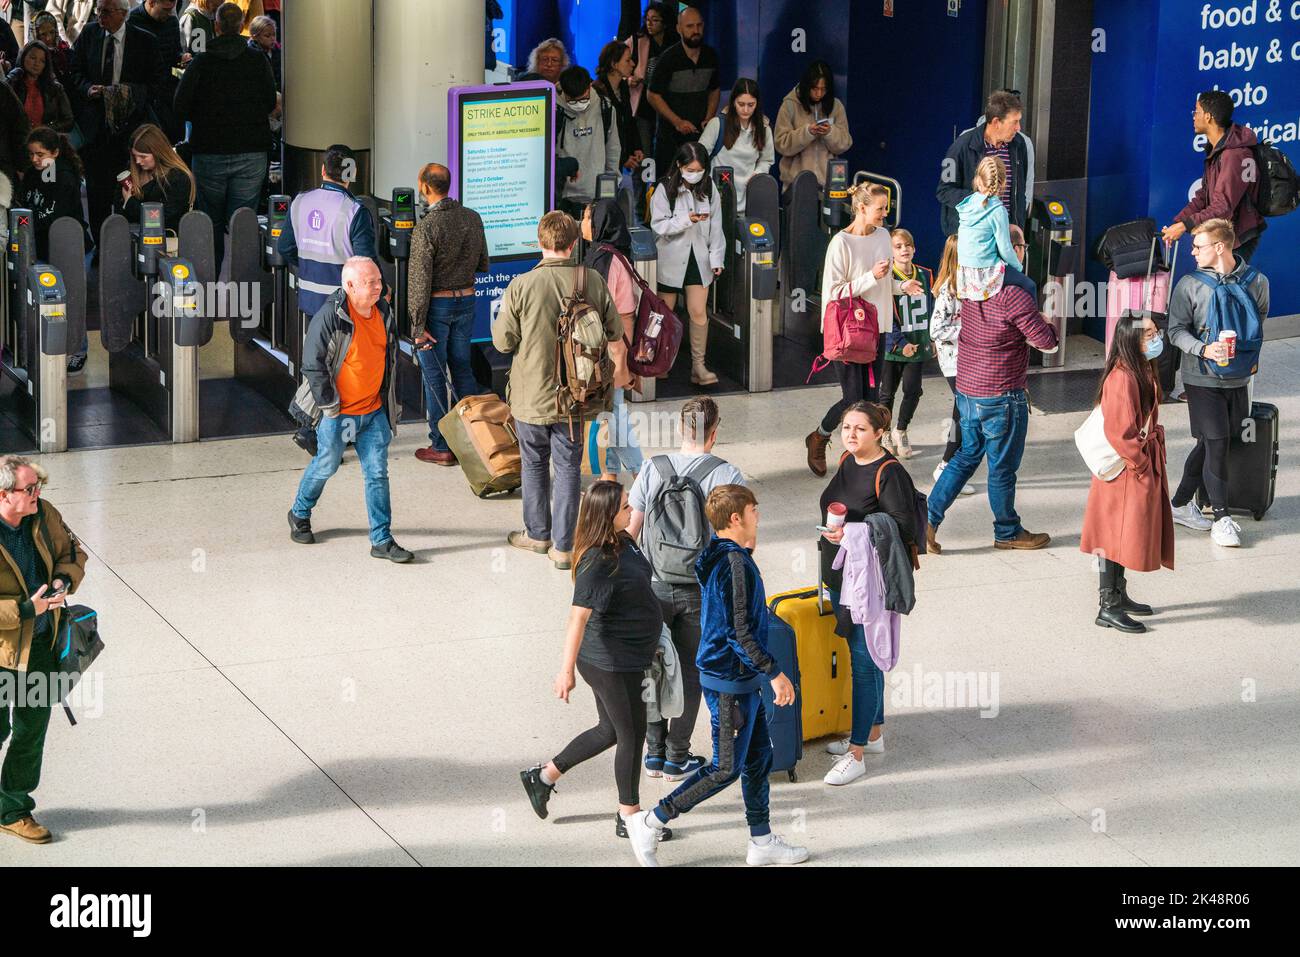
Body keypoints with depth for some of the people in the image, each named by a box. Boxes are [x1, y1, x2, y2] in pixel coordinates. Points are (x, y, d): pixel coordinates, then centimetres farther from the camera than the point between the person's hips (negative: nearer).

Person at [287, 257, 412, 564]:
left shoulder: (383, 313, 3)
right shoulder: (330, 316, -18)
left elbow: (391, 357, 17)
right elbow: (313, 363, -15)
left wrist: (390, 399, 16)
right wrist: (330, 407, -13)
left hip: (374, 411, 5)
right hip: (338, 412, -5)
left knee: (377, 473, 1)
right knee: (326, 466, 13)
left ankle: (382, 540, 5)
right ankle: (299, 515, 39)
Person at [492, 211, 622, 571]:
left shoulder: (521, 287, -17)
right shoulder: (593, 281, -10)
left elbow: (503, 341, -10)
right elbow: (614, 331, 1)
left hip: (532, 394, -1)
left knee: (534, 462, 18)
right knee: (568, 466, 11)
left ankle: (537, 533, 31)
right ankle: (563, 546, 12)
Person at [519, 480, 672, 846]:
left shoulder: (622, 543, 2)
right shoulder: (598, 564, -26)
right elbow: (578, 616, -31)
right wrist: (567, 670, -34)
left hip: (628, 657, 9)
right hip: (612, 663, -9)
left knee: (611, 730, 21)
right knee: (631, 736, 5)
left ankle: (544, 775, 32)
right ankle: (629, 817, 21)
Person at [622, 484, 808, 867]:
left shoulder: (718, 558, 7)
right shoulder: (736, 564, -23)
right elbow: (740, 632, -24)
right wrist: (775, 673, -21)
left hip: (740, 679, 10)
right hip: (731, 681, -10)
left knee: (759, 755, 15)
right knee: (727, 768, -1)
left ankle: (762, 842, 23)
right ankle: (649, 823, 5)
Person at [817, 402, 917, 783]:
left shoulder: (889, 473, -17)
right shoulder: (847, 462, 8)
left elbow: (904, 527, -21)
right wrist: (829, 539, 17)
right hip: (840, 577, 9)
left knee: (864, 662, -5)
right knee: (861, 656, 19)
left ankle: (856, 755, -2)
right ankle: (873, 733, 34)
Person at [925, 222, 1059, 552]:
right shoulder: (1014, 295, -22)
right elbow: (1047, 342, -17)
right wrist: (1048, 323, 6)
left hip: (966, 389, 7)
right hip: (1001, 396, -7)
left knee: (967, 455, 21)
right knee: (1003, 466, 9)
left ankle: (928, 519, 13)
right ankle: (1007, 532, 25)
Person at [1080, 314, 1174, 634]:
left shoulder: (1145, 372, 8)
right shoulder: (1122, 377, -24)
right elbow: (1118, 433, -25)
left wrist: (1152, 460, 14)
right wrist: (1141, 464, -17)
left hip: (1145, 467, 10)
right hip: (1125, 472, -10)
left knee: (1127, 534, 19)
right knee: (1117, 535, -2)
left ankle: (1119, 595, 31)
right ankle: (1109, 607, 5)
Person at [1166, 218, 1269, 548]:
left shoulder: (1256, 282, 0)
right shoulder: (1189, 286, -5)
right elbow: (1176, 331, -5)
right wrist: (1204, 349, -20)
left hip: (1237, 379, 3)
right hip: (1202, 379, -3)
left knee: (1210, 444, 10)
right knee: (1216, 443, -7)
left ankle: (1181, 504, 25)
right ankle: (1222, 518, -1)